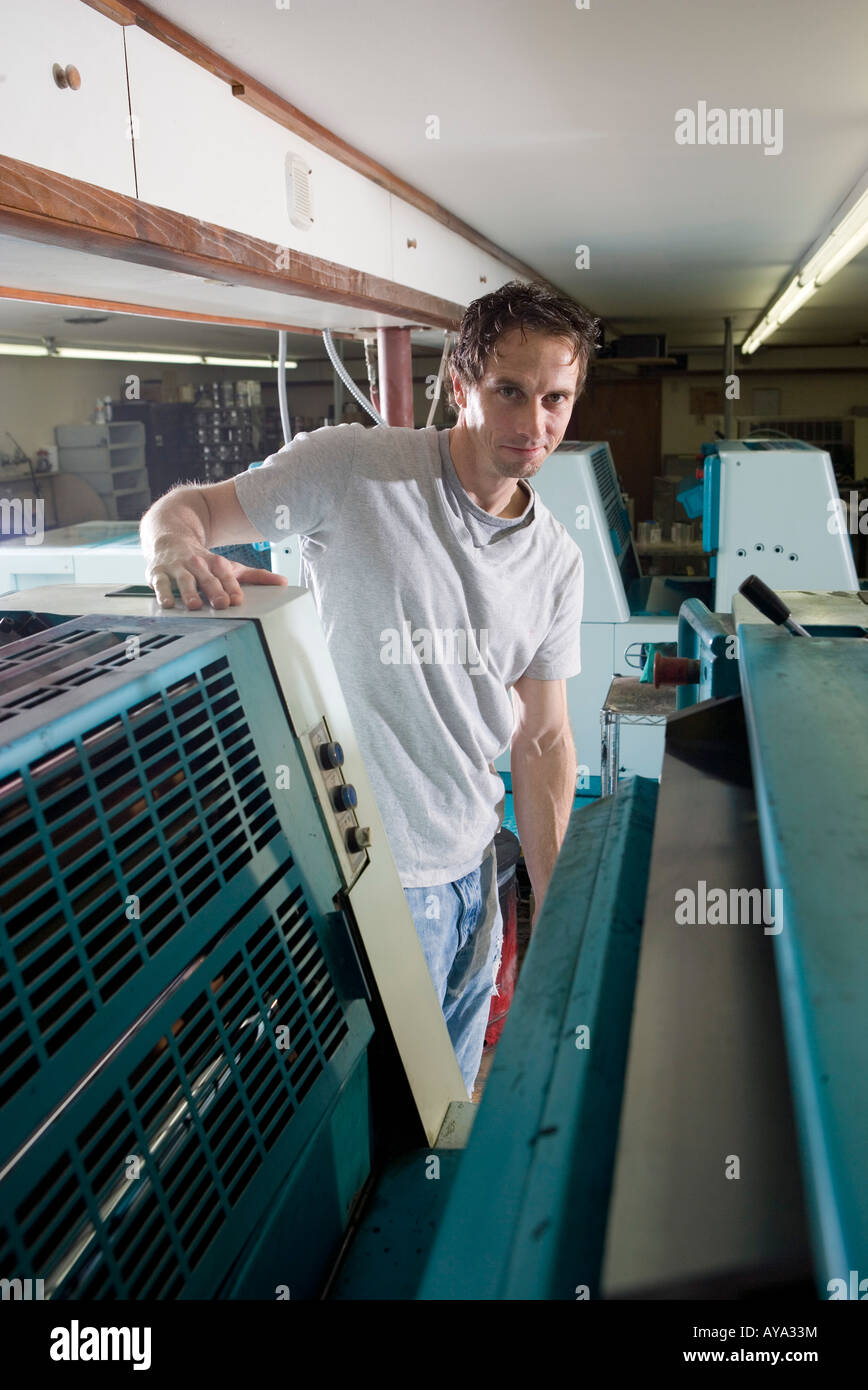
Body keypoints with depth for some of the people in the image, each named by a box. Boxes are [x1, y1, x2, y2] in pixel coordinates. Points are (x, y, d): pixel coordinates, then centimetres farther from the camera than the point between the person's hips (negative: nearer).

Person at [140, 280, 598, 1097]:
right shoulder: (351, 469, -14)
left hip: (473, 863, 6)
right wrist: (174, 546, -30)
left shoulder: (557, 562, 3)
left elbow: (542, 739, 6)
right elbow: (184, 509, -4)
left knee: (452, 1098, 24)